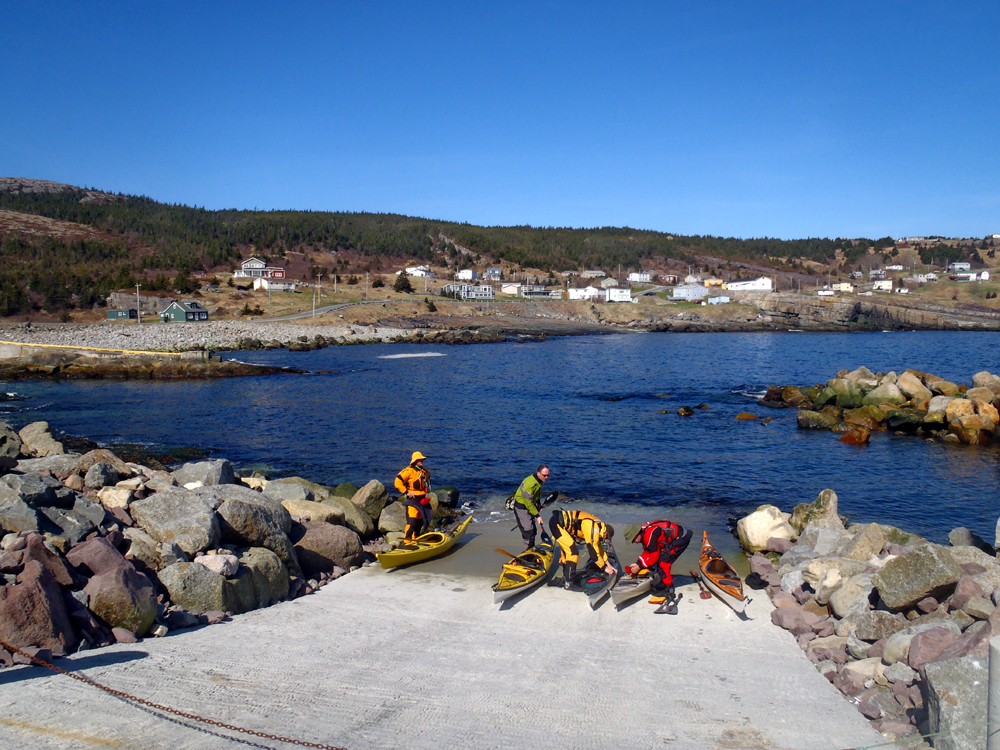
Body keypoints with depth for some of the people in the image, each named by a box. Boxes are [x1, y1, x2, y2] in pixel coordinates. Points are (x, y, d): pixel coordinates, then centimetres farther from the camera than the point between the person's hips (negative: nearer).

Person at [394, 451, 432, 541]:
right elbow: (397, 482, -15)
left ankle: (415, 539, 21)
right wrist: (406, 492, -14)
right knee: (412, 520, -15)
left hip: (422, 500, 8)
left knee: (420, 520, 11)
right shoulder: (409, 471, -10)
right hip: (412, 499, -8)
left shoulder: (425, 472, 14)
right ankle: (407, 540, -11)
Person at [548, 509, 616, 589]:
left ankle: (566, 578, 29)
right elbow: (593, 552, -14)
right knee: (572, 552, -11)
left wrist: (609, 565, 26)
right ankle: (568, 582, -7)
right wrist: (604, 568, -2)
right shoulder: (593, 529, -17)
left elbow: (599, 547, 24)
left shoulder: (597, 525, 13)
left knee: (566, 552, 18)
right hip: (556, 523, -11)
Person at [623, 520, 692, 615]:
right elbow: (647, 552, 10)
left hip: (681, 538, -10)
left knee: (662, 563, -15)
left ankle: (670, 595, -11)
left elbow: (654, 556, -19)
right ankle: (661, 589, 16)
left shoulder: (649, 534, -27)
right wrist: (637, 563, -1)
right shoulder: (643, 533, 2)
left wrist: (639, 566, -10)